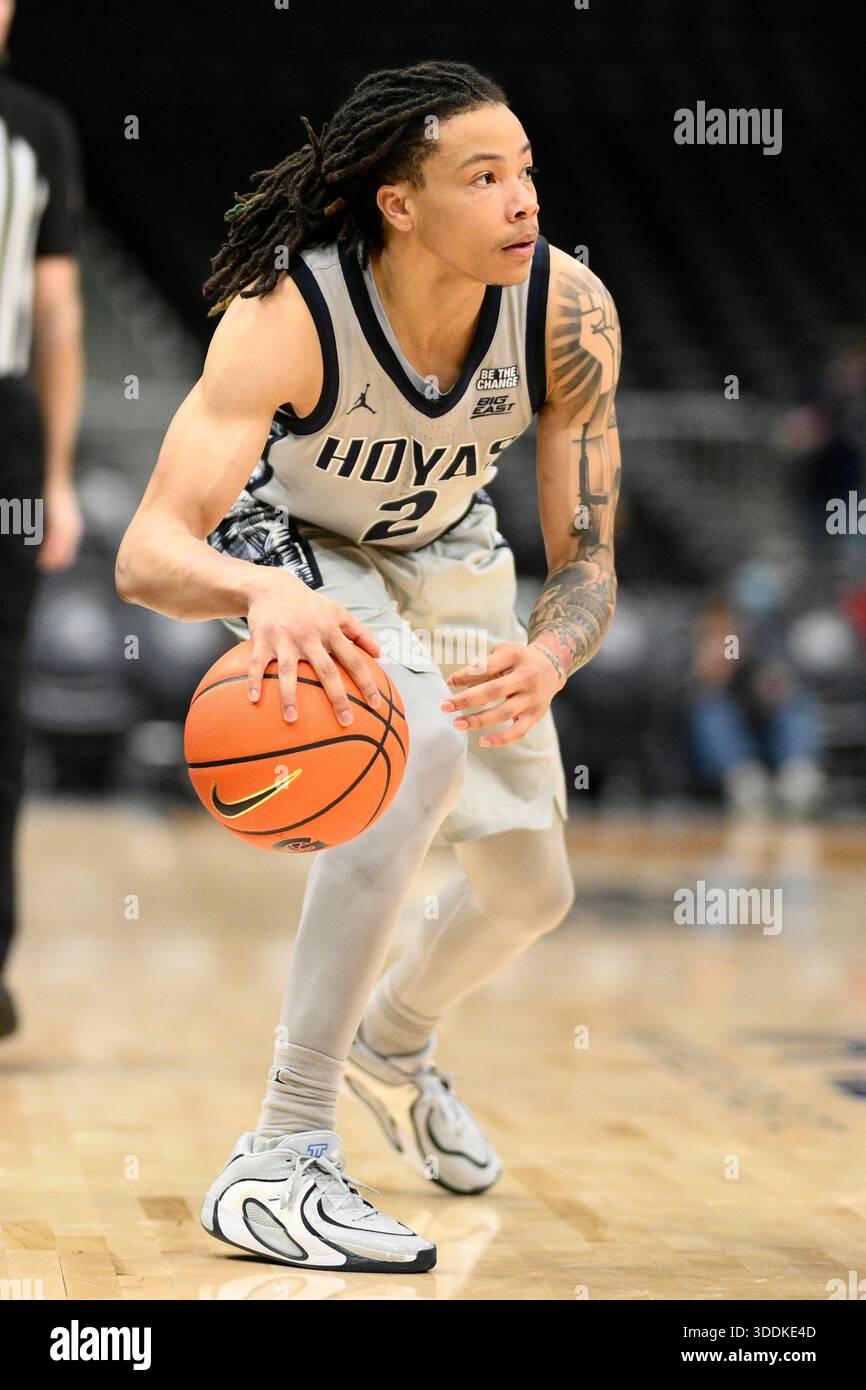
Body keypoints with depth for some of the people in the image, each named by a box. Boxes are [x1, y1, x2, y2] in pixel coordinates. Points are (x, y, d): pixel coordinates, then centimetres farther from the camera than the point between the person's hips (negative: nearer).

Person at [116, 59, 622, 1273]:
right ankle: (280, 1157, -29)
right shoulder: (287, 315, -38)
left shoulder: (570, 314, -29)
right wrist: (265, 592, -67)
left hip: (451, 558, 5)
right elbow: (147, 553, -45)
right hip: (296, 551, -5)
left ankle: (393, 1041, 49)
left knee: (532, 889, 12)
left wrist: (545, 661, -47)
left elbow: (585, 558, -24)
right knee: (424, 749, -35)